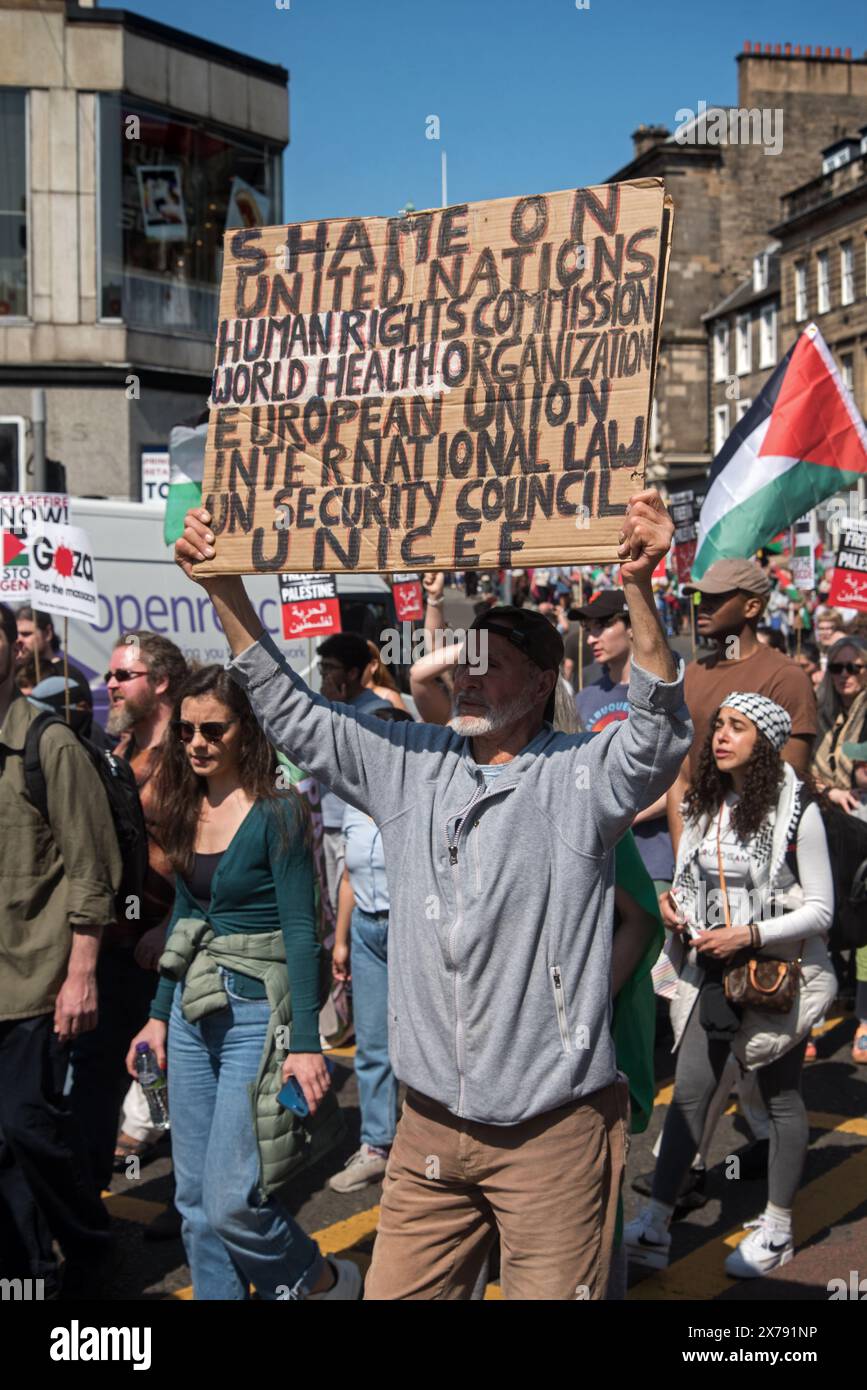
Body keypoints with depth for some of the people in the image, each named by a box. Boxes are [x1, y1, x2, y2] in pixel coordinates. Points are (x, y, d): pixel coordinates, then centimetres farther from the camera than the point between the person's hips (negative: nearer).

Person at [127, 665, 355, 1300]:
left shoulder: (276, 812, -12)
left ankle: (323, 1282, 19)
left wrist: (305, 1043, -18)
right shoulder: (188, 809, 8)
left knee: (231, 1199, -7)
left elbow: (300, 931, -14)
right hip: (193, 1012, 7)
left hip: (256, 1014, -7)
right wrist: (160, 1014, 17)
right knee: (195, 1198, 10)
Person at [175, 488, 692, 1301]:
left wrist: (638, 590, -39)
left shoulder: (580, 776, -5)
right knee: (396, 1293, 11)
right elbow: (291, 714, 12)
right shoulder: (412, 765, 9)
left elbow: (658, 729, -24)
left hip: (552, 1132, -4)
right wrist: (226, 591, 3)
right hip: (431, 1126, 5)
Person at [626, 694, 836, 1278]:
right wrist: (677, 912, -6)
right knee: (689, 1092, 1)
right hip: (714, 967, 5)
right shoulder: (704, 804, 3)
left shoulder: (796, 809, -14)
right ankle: (654, 1228, 4)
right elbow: (688, 881, 16)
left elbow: (820, 910, -13)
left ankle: (777, 1229, 25)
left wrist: (749, 934, -21)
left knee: (781, 1098, 10)